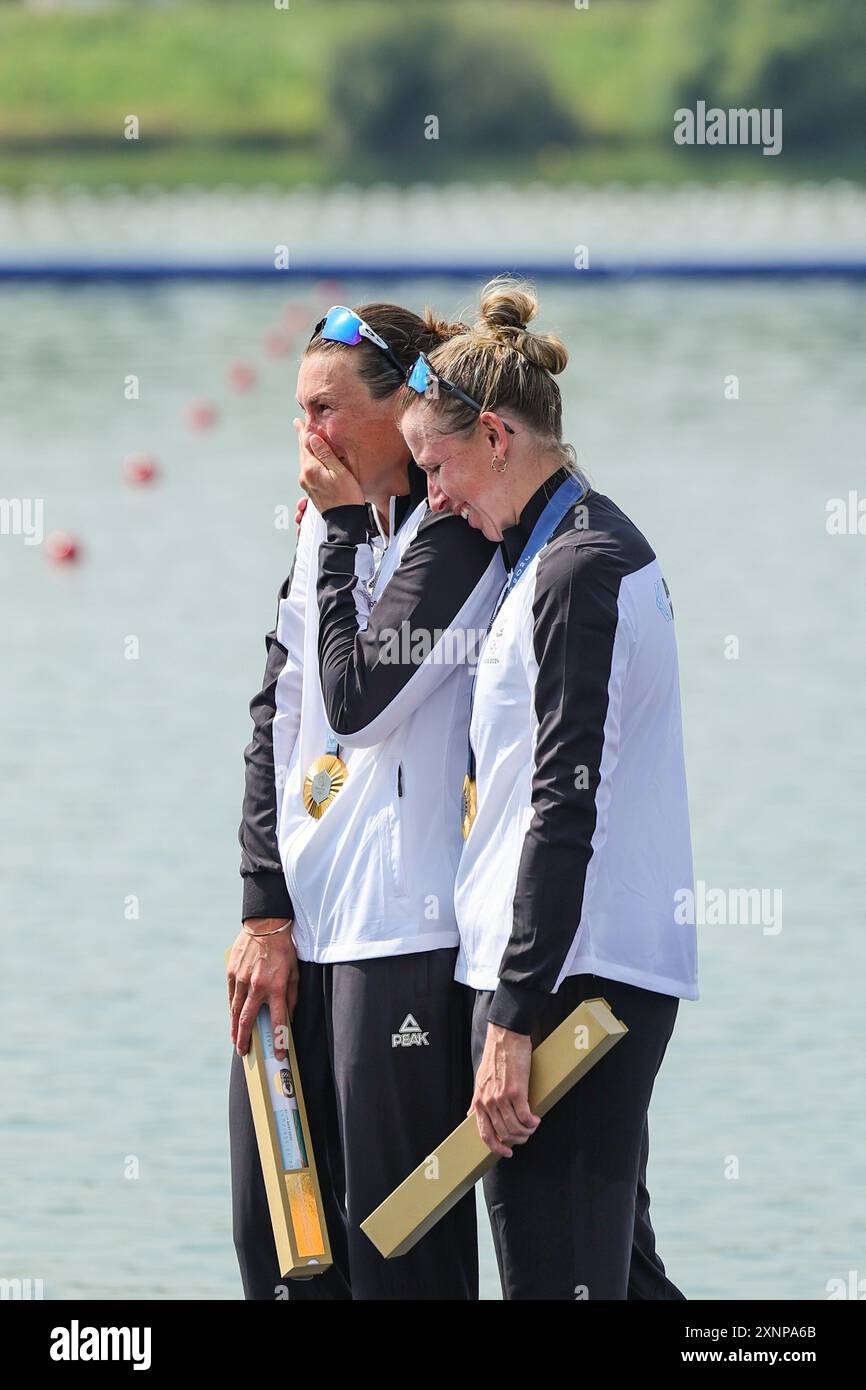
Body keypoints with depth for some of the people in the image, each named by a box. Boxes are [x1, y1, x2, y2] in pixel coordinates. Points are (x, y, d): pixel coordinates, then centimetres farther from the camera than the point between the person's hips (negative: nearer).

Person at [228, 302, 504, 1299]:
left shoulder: (457, 533, -10)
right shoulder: (328, 530, 15)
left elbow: (361, 698, -18)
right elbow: (276, 721, 12)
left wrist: (344, 526, -8)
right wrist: (266, 915, 5)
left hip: (405, 932, -8)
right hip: (302, 927, 8)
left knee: (397, 1250, -4)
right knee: (274, 1242, 11)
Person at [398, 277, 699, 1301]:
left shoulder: (574, 572, -13)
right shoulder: (605, 547, 18)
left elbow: (566, 811, -19)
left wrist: (514, 1019, -20)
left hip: (567, 970, -10)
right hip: (626, 967, 10)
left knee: (553, 1274, -9)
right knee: (615, 1266, 13)